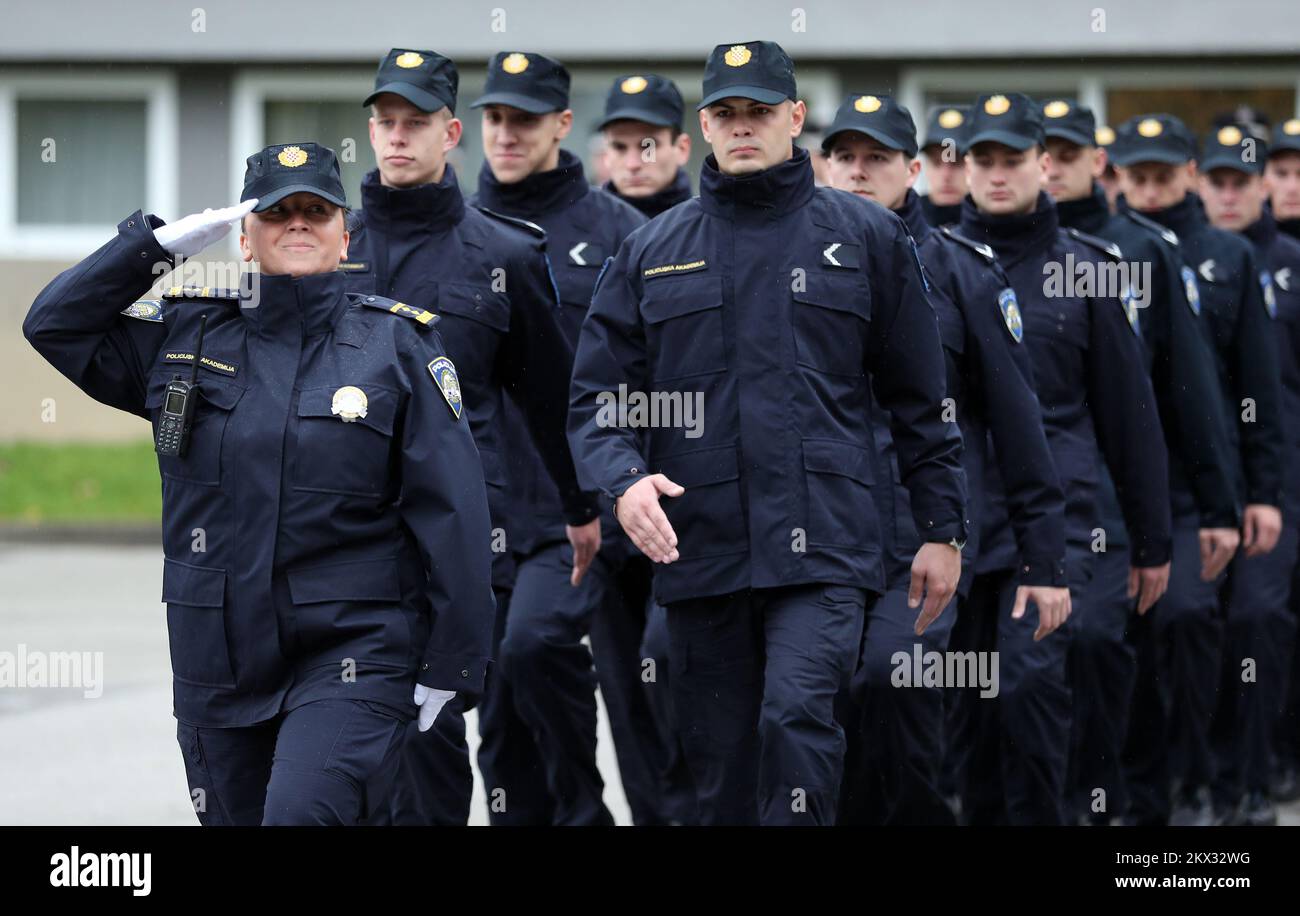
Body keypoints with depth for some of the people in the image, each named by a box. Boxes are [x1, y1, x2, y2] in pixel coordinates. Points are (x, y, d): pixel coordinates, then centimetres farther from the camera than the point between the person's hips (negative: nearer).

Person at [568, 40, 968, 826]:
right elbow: (597, 391, 9)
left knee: (797, 715, -23)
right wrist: (623, 478, -11)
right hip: (699, 548, 3)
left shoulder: (866, 237, 8)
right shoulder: (653, 252, 11)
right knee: (721, 764, 7)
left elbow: (921, 397, 11)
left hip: (823, 545, -3)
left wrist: (943, 527, 8)